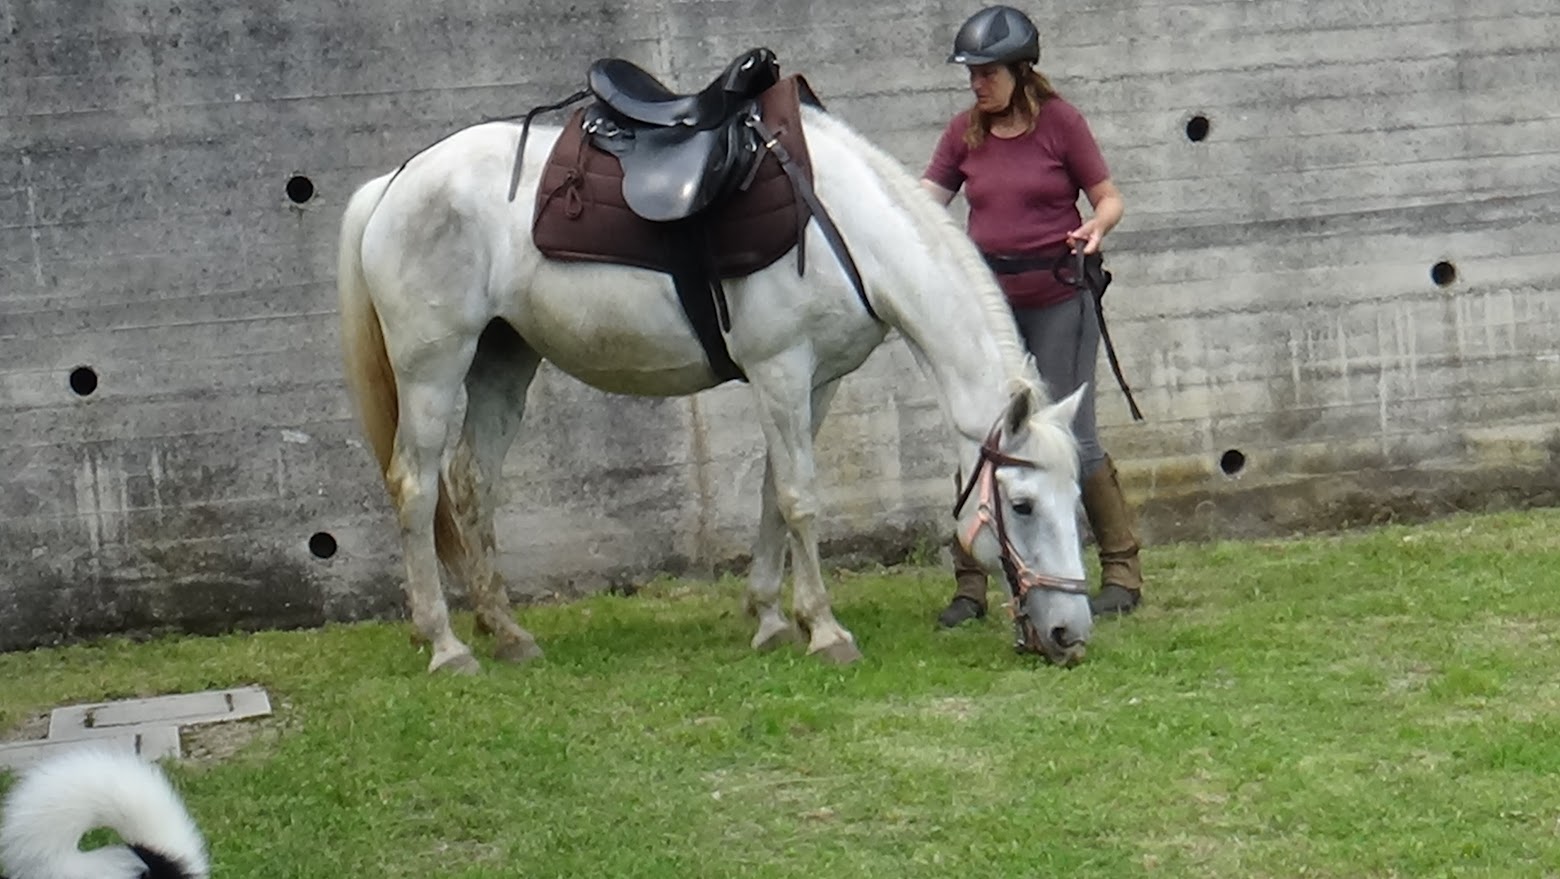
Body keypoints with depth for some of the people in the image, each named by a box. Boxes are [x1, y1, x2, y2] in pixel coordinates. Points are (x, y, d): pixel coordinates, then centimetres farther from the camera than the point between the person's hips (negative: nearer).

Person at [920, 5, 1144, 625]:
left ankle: (1122, 570, 12)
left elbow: (1109, 197, -3)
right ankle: (969, 585, 9)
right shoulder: (964, 133, 5)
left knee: (1071, 436, -3)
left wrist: (1096, 227, -23)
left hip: (1058, 300, -4)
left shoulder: (1060, 121, -5)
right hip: (990, 302, 4)